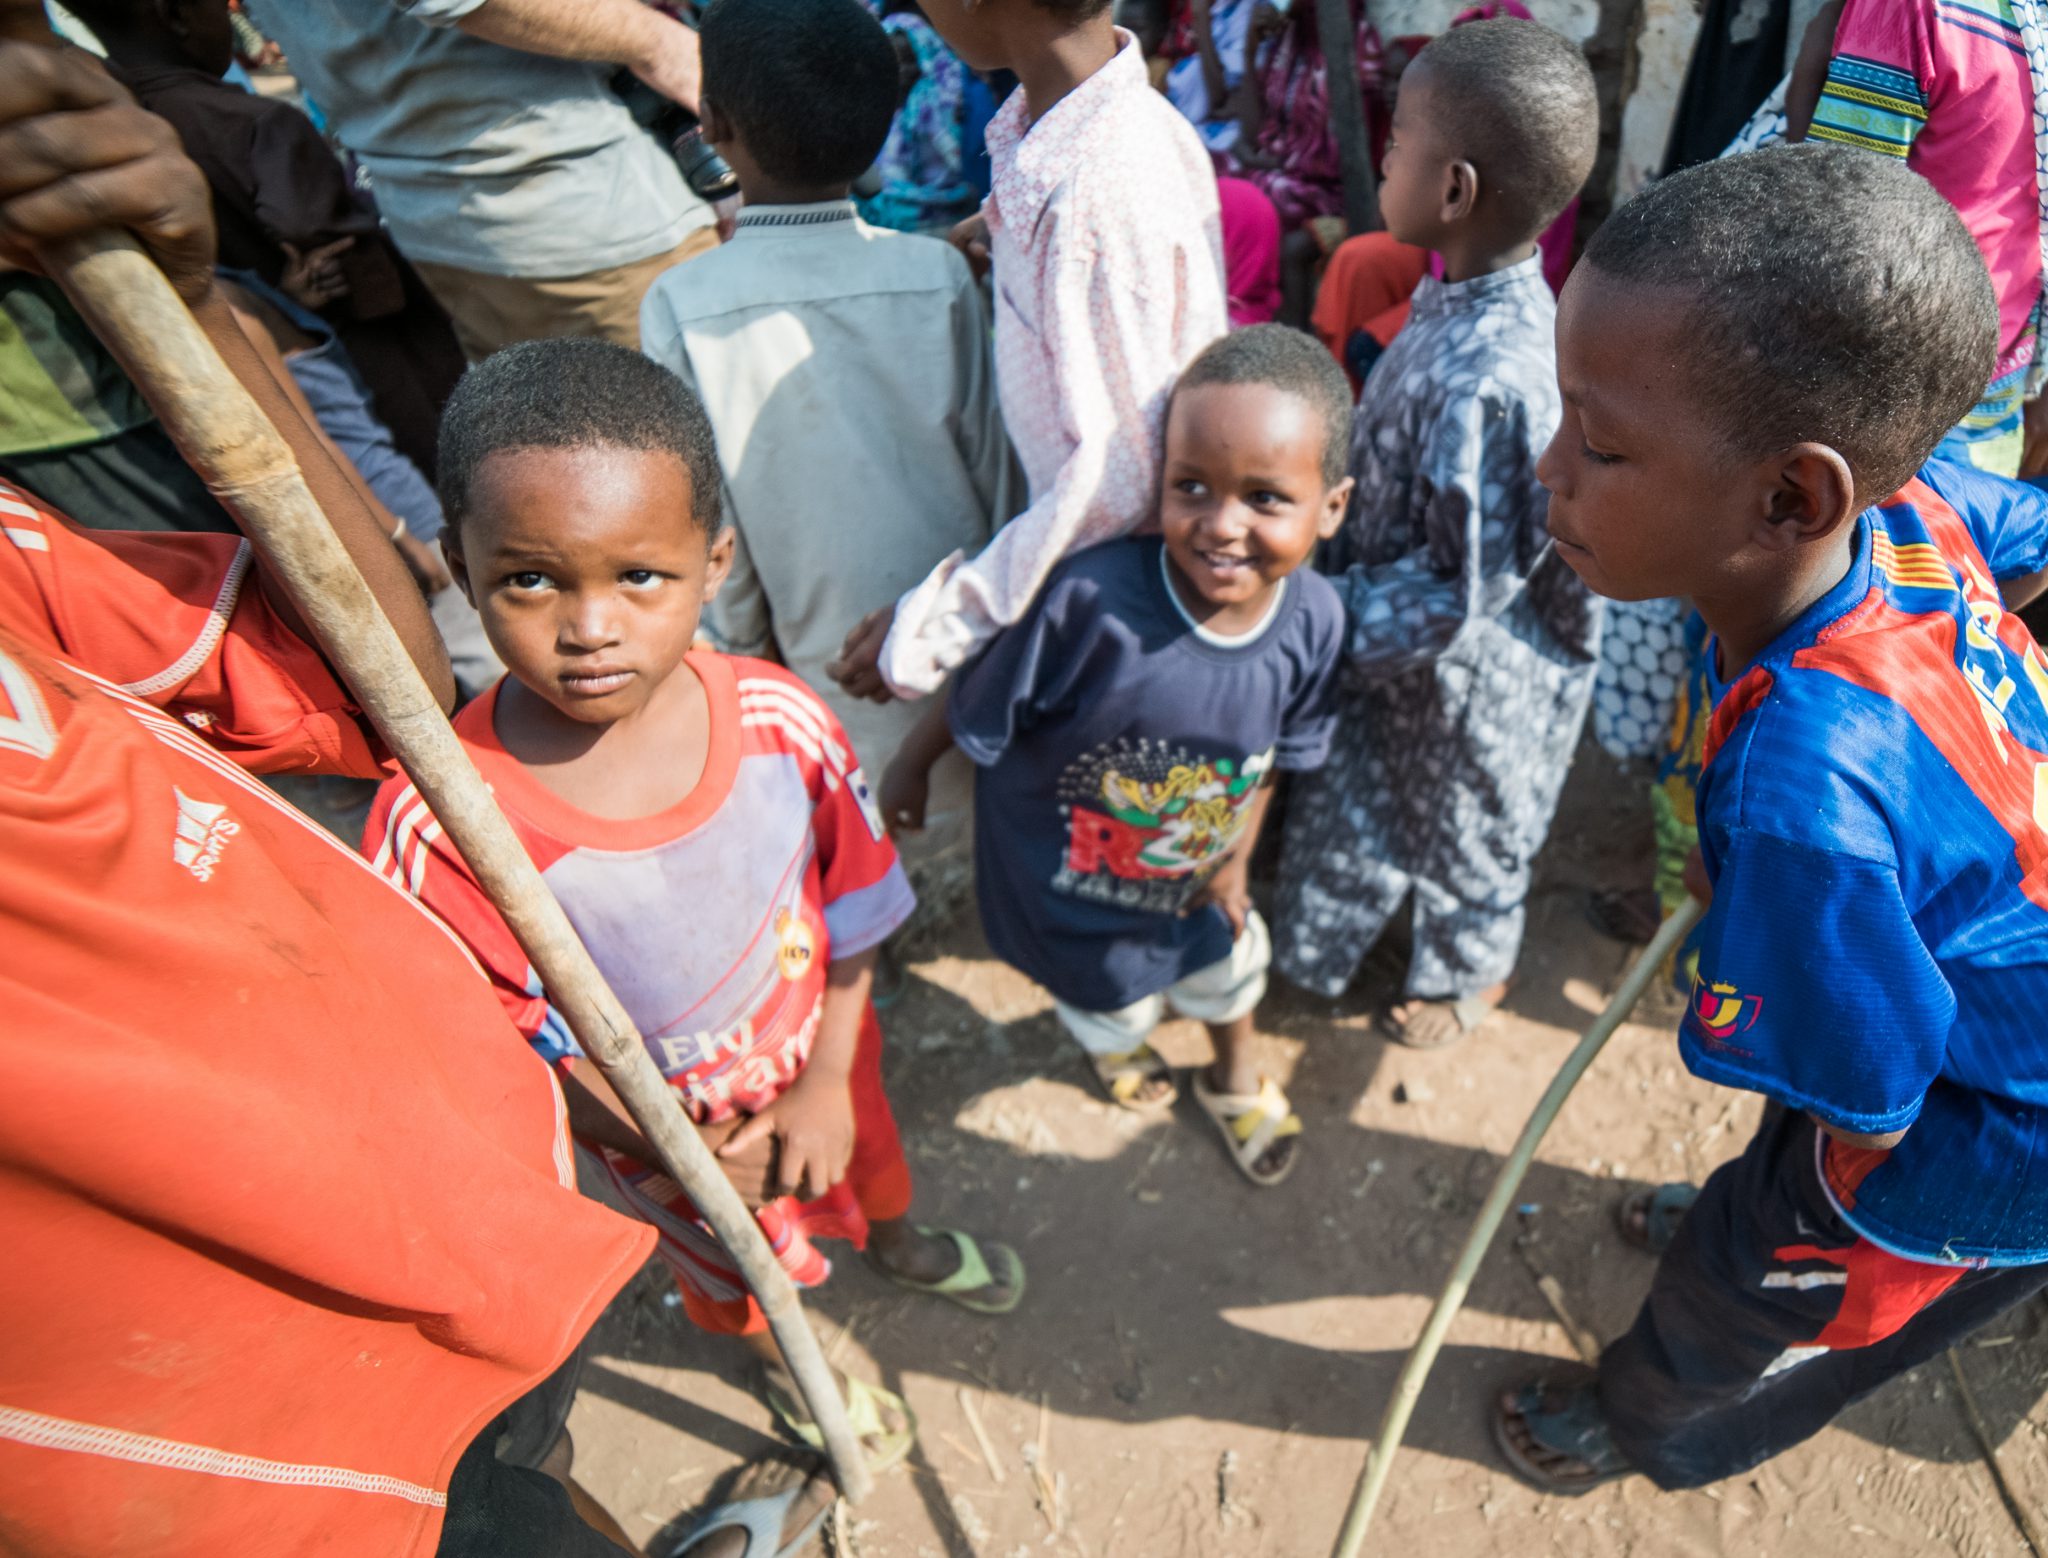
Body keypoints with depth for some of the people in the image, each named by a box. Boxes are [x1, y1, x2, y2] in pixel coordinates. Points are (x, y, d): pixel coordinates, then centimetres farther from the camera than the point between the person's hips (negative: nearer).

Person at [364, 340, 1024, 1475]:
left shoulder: (781, 722, -27)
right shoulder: (437, 829, -34)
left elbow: (851, 911, -12)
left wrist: (828, 1085, -13)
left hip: (819, 1067, 2)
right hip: (663, 1123, -2)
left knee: (865, 1156, 35)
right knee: (734, 1265, 29)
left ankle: (895, 1240, 73)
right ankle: (779, 1355, 67)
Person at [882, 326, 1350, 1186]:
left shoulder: (1313, 620, -24)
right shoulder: (1089, 598, -40)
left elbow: (1274, 747, -5)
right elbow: (979, 701, -22)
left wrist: (1235, 859, 2)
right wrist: (909, 768, -7)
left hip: (1190, 878, 3)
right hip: (1064, 874, -2)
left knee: (1229, 964, 31)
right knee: (1113, 1002, 28)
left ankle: (1237, 1080, 68)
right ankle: (1116, 1037, 70)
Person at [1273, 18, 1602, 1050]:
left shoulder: (1488, 382, -37)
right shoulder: (1466, 289, -9)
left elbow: (1456, 592, -31)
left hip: (1463, 683, -8)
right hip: (1402, 651, 8)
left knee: (1462, 839, 21)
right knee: (1355, 800, 29)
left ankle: (1469, 975, 52)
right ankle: (1323, 944, 56)